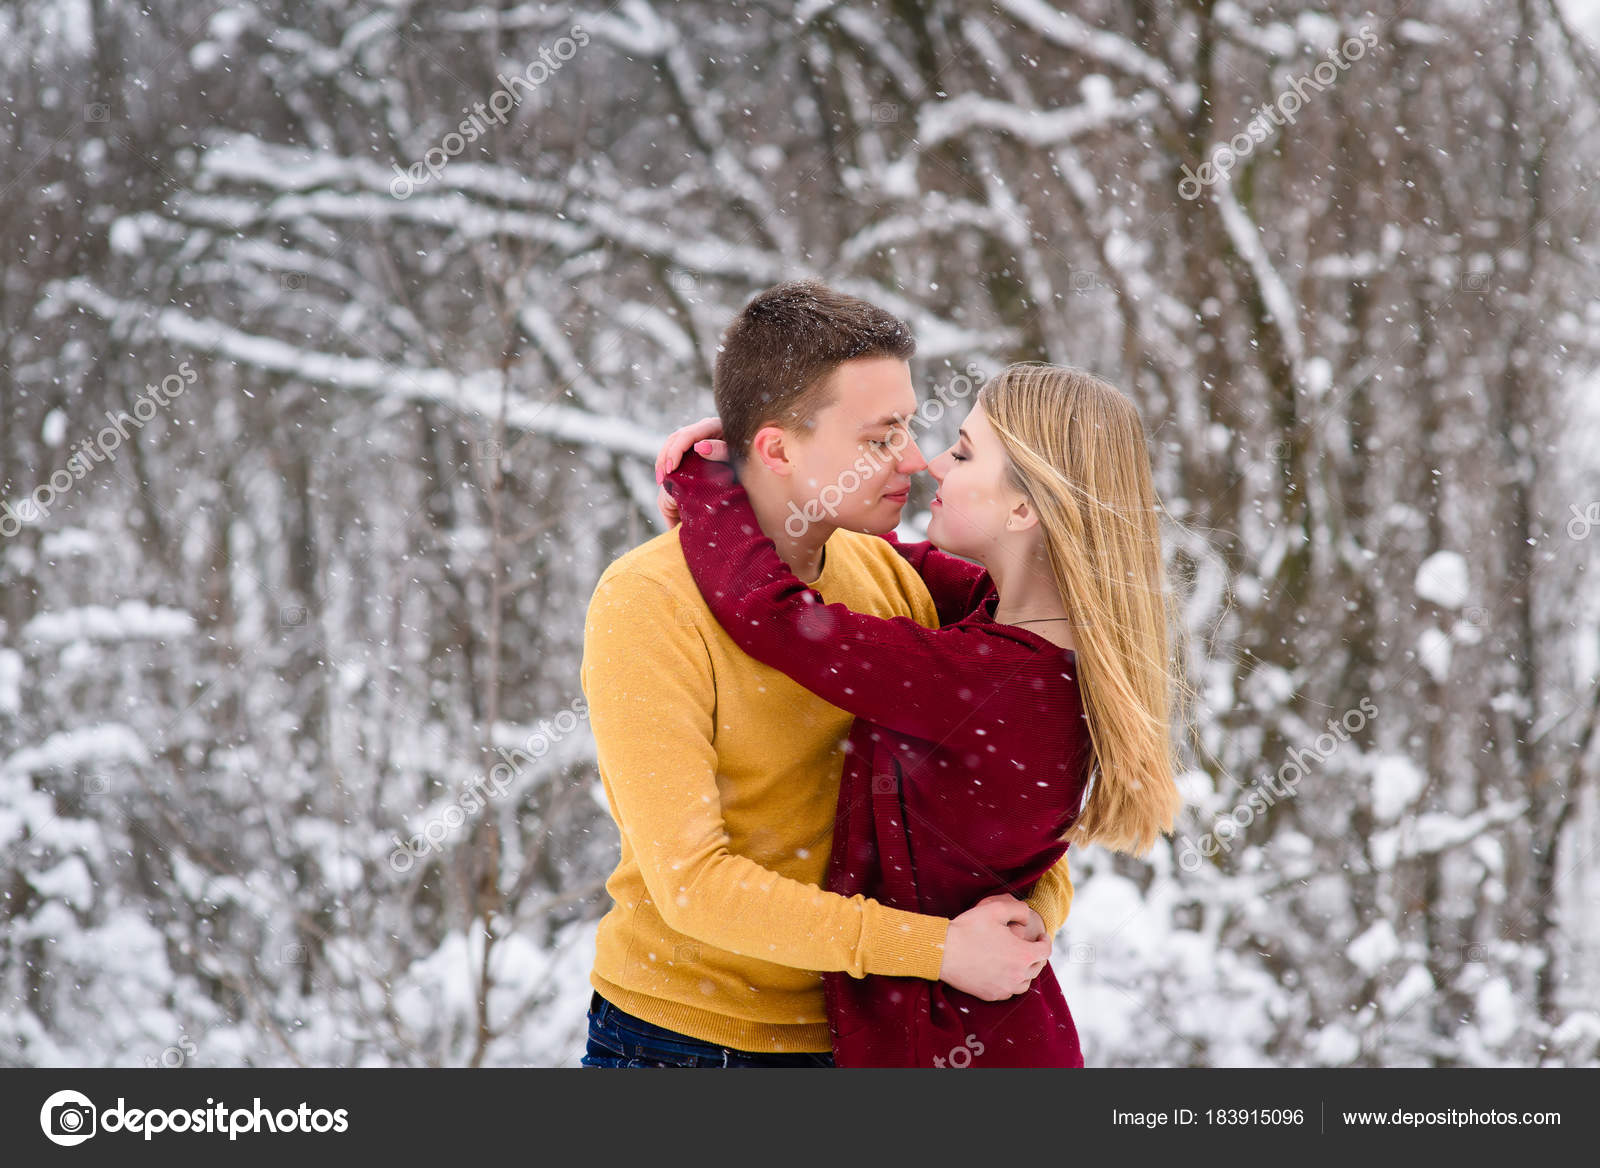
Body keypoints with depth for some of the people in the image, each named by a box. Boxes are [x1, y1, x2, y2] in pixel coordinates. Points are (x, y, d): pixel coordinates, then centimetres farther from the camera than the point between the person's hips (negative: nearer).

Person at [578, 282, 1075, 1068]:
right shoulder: (648, 605, -17)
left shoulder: (888, 578, 0)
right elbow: (689, 879, -23)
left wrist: (1039, 903, -14)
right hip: (680, 1037, -5)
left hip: (847, 1032, 5)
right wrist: (936, 950, -24)